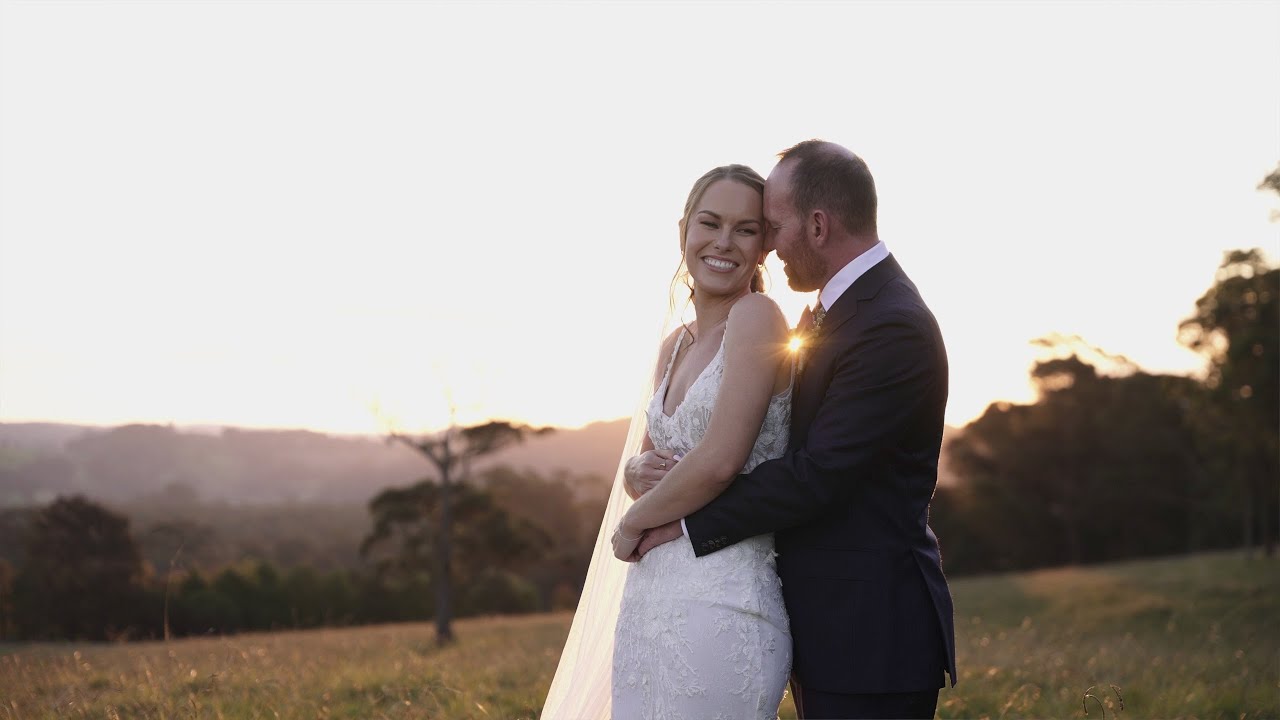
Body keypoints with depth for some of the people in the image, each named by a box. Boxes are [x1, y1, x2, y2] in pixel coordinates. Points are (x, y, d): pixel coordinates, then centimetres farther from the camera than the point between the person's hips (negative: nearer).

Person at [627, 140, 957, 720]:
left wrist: (683, 521, -14)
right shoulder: (831, 310, 10)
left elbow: (816, 475, -22)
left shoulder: (894, 328, -20)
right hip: (825, 625, 9)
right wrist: (653, 468, -6)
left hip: (869, 634, -9)